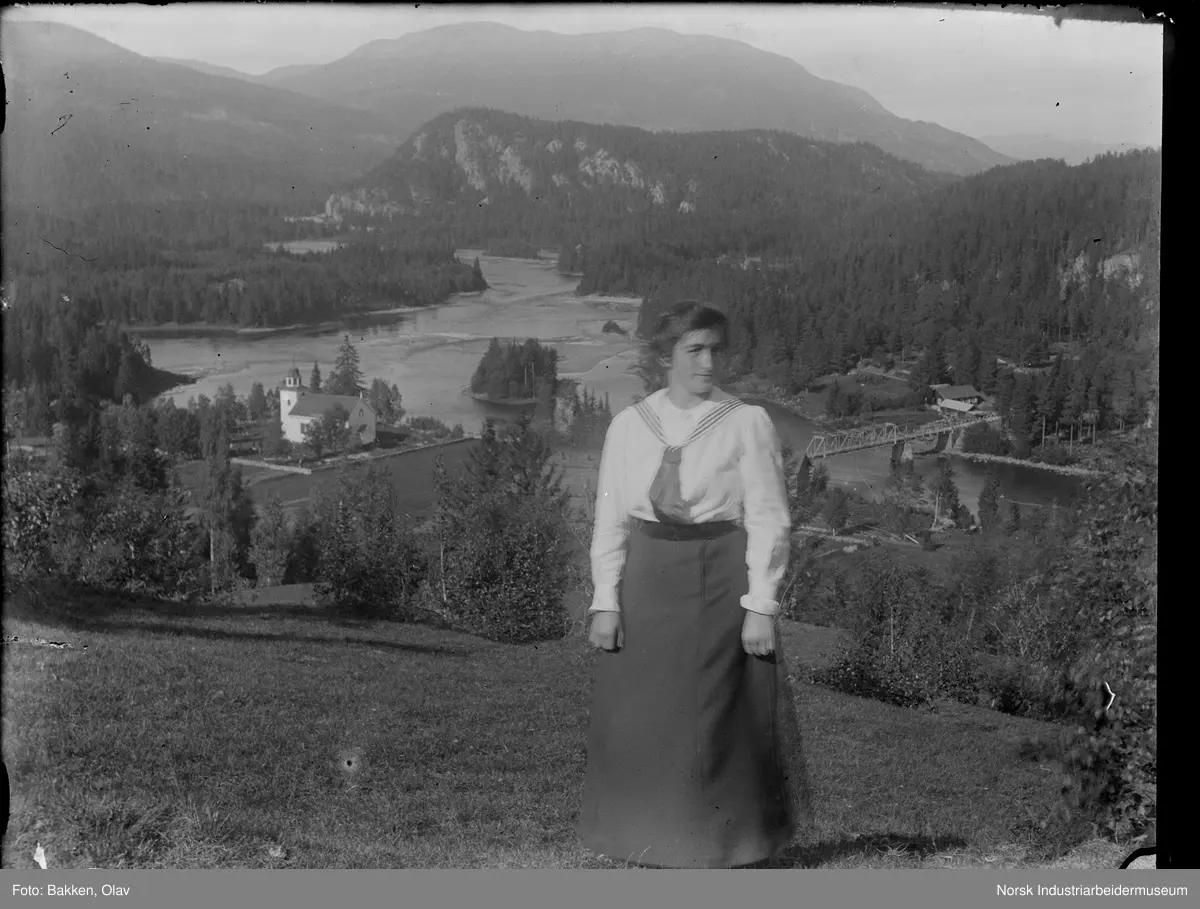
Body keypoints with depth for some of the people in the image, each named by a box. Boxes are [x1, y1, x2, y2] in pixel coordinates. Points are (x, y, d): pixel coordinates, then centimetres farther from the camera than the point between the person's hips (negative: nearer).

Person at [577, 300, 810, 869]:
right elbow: (610, 520, 6)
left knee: (718, 721, 2)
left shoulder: (747, 424, -3)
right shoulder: (629, 426, 5)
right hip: (646, 587, 3)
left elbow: (768, 520, -4)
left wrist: (761, 607, -10)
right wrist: (605, 602, -2)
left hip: (722, 586, -3)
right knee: (637, 720, 6)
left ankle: (723, 853, 17)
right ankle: (653, 849, 22)